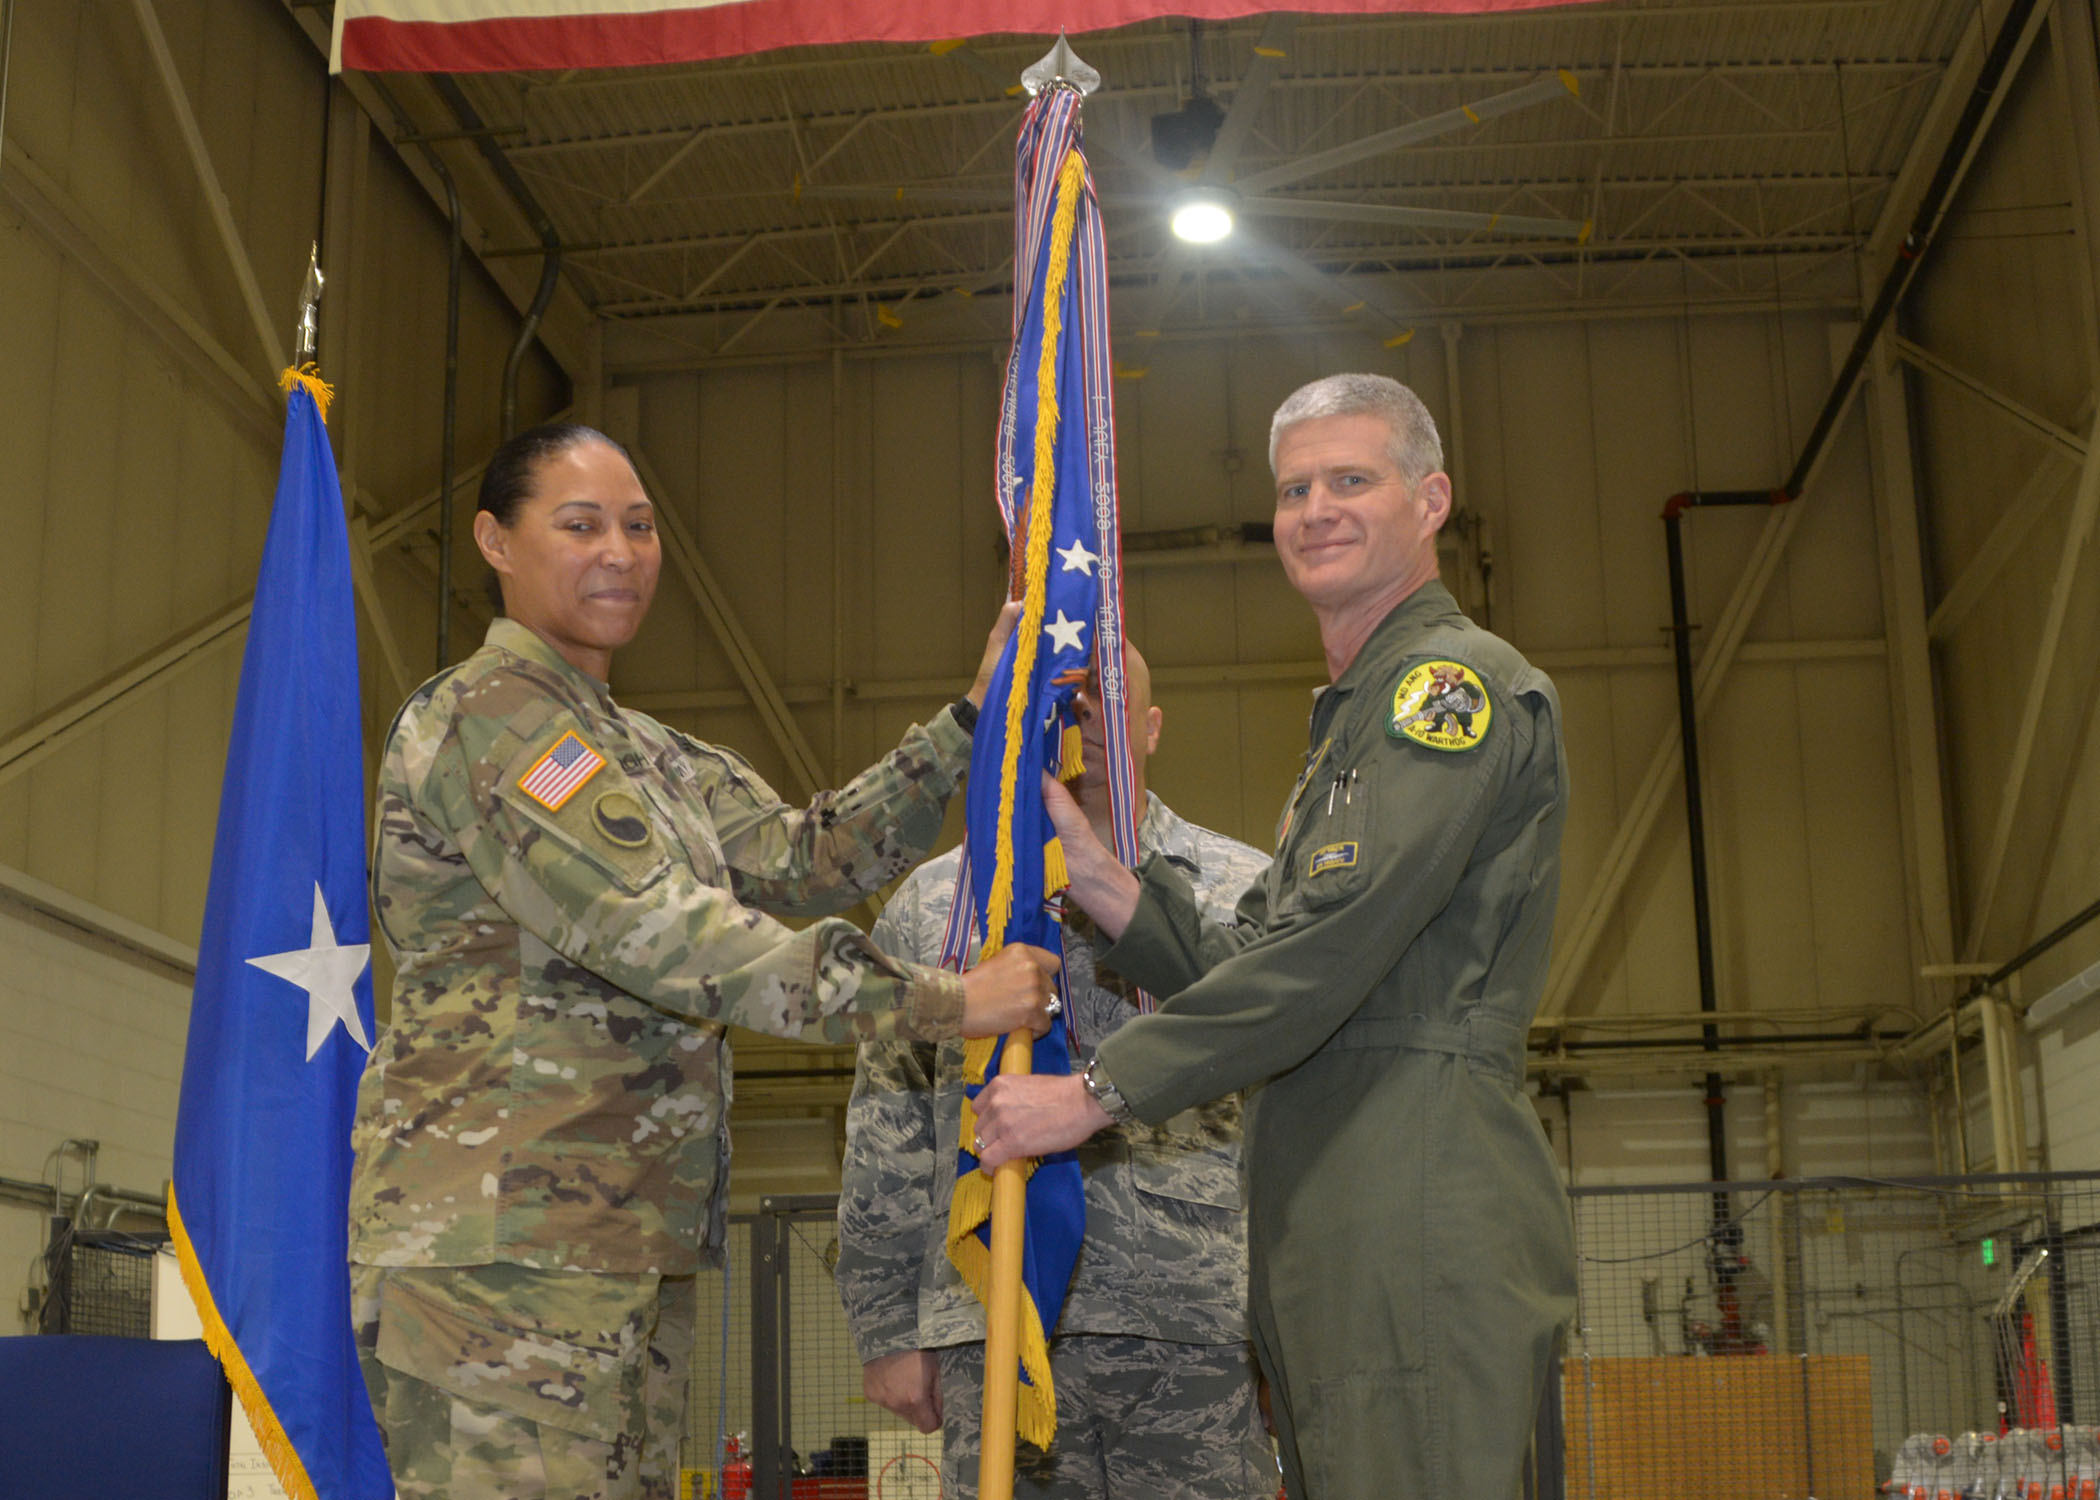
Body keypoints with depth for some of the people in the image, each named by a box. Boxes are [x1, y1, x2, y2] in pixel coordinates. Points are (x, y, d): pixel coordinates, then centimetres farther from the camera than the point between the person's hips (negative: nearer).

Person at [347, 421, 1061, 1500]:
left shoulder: (642, 754, 22)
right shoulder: (485, 719, -9)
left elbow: (805, 860, 11)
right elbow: (662, 937, -19)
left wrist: (975, 718, 2)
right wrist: (942, 1004, -18)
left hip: (627, 1245, 9)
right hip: (501, 1247, -9)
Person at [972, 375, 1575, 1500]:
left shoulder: (1453, 681, -6)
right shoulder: (1357, 719, 27)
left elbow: (1330, 949, -17)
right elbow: (1247, 970, 20)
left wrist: (1095, 1092, -14)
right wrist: (1086, 868, 8)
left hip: (1419, 1217, -10)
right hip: (1337, 1236, 10)